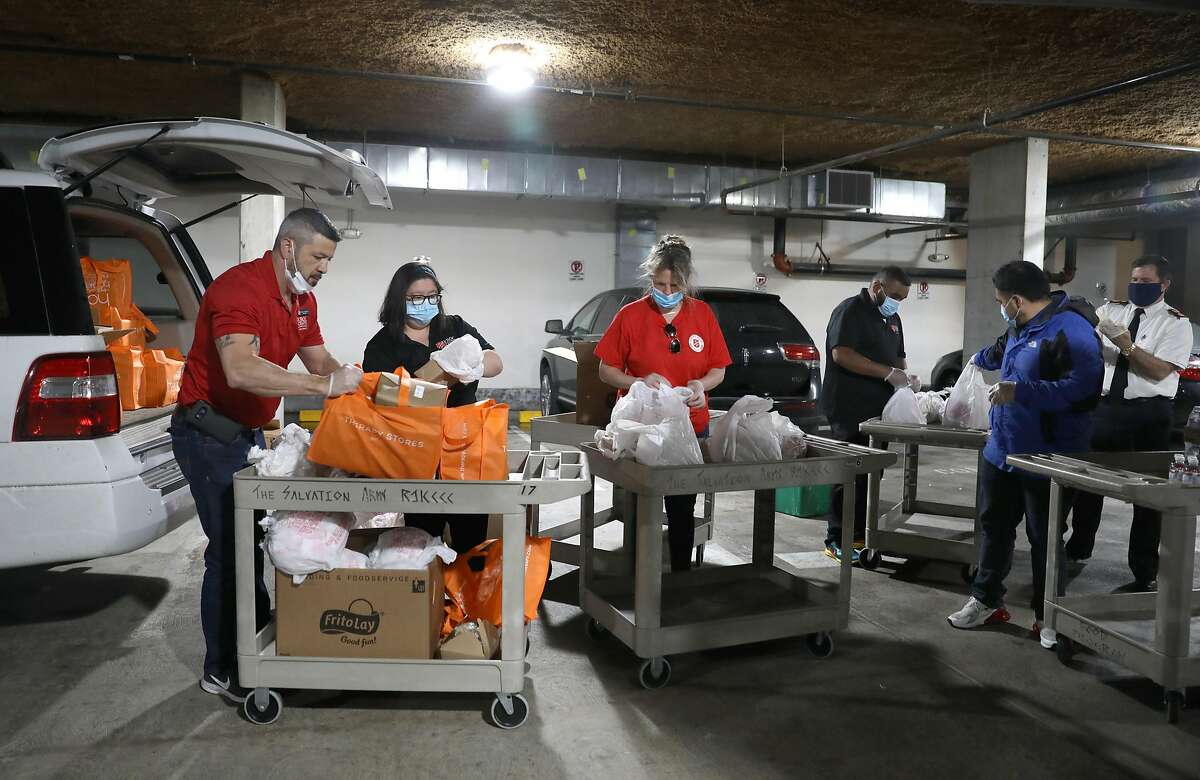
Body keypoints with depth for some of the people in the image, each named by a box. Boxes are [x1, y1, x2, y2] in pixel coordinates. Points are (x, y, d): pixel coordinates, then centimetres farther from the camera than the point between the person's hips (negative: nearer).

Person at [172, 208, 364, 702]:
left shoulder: (303, 300, 6)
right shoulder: (238, 288, -24)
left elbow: (319, 361, 8)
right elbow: (241, 370, -39)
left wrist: (350, 381, -13)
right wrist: (324, 385, -39)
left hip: (248, 431, 9)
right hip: (209, 433, -9)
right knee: (229, 549, -3)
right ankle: (222, 671, 10)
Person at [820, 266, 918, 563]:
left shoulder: (892, 318, 19)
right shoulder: (850, 311, -9)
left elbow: (898, 356, 28)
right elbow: (841, 354, -21)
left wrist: (907, 376, 5)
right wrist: (888, 373, -22)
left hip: (879, 409, 9)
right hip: (850, 409, -9)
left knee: (871, 472, 11)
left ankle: (860, 533, 20)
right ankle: (836, 541, 1)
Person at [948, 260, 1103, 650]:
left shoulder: (1071, 330, -19)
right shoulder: (1022, 328, 12)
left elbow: (1083, 388, -29)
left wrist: (1021, 392, -31)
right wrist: (980, 359, 53)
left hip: (1044, 459, -9)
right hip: (1002, 451, 9)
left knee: (1044, 538, 3)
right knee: (994, 526, 15)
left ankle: (1048, 617, 18)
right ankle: (986, 600, 28)